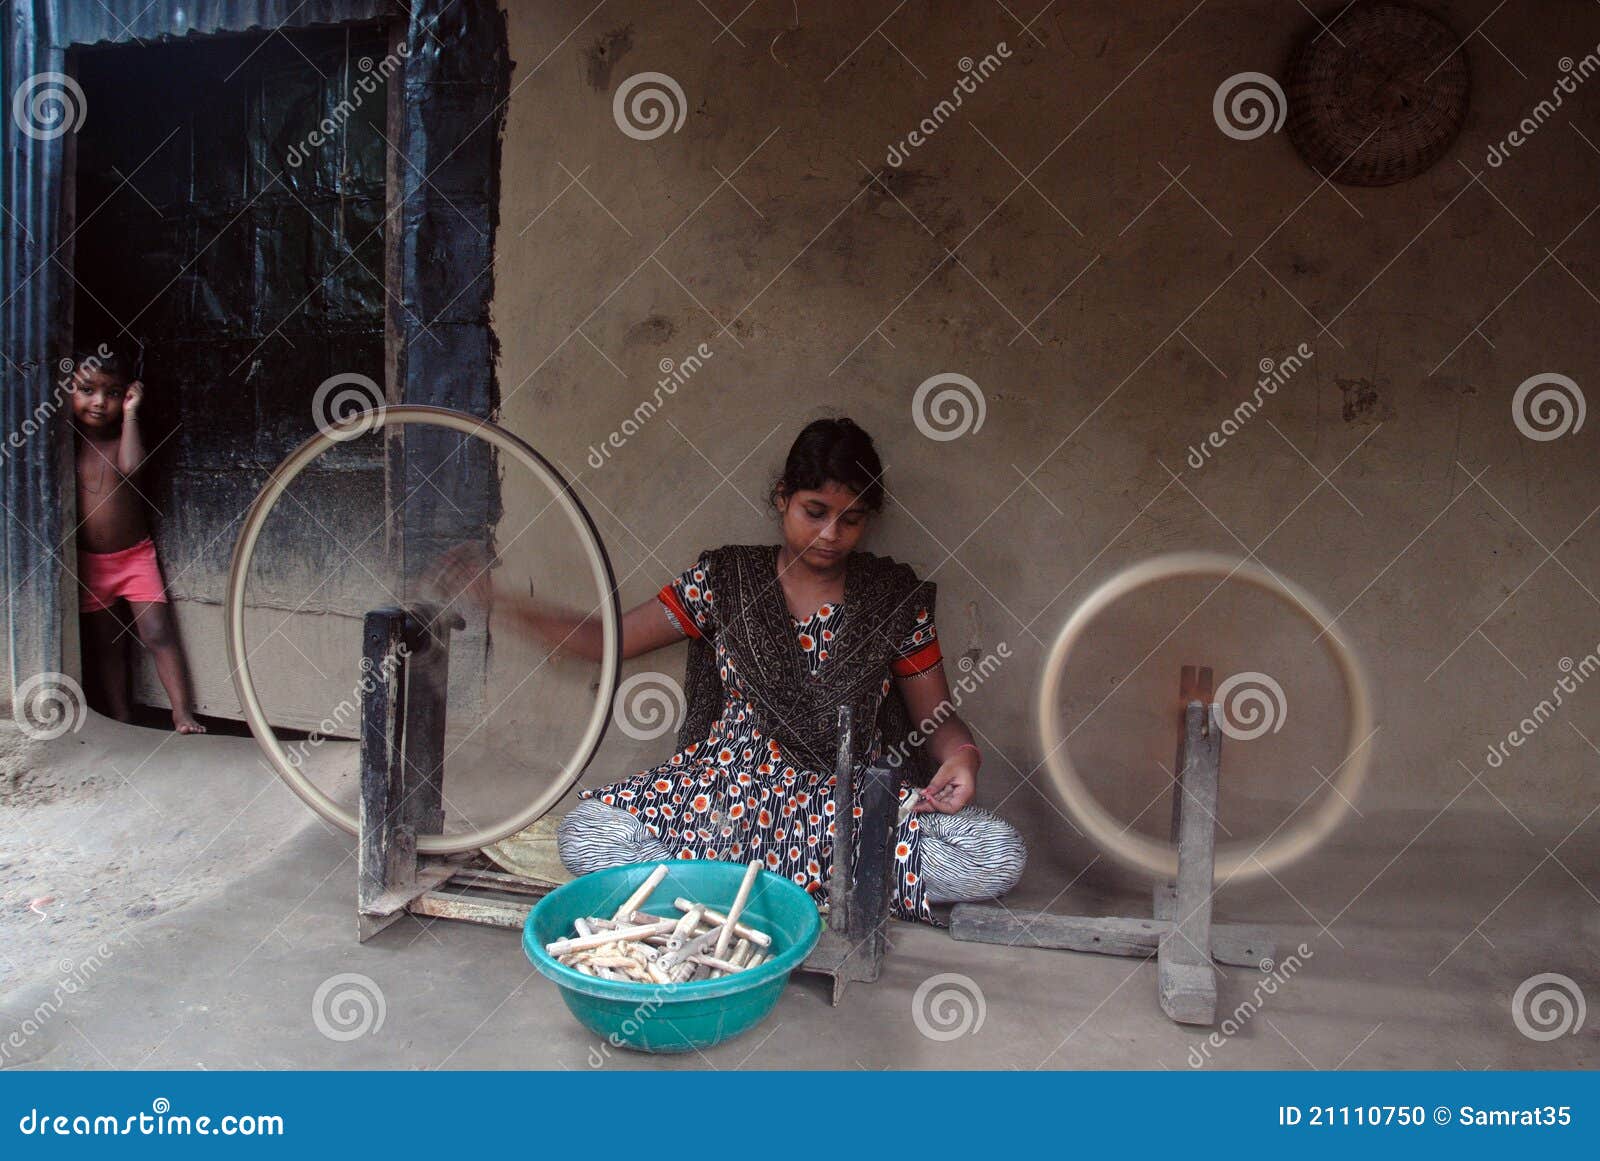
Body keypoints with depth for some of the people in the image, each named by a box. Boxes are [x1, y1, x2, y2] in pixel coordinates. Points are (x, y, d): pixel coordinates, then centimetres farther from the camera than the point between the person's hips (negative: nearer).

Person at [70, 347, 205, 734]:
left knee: (158, 633, -6)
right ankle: (121, 722, 18)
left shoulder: (125, 437, -5)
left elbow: (132, 466, -27)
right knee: (104, 645, 9)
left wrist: (130, 415, -21)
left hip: (136, 556, -2)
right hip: (88, 561, 2)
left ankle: (183, 713, -1)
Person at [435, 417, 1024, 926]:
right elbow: (610, 639, 7)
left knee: (999, 856, -26)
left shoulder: (894, 596, 4)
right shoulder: (726, 579, 4)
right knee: (585, 835, -26)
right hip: (725, 789, 0)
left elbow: (938, 715, 7)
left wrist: (961, 755, -18)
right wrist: (496, 600, -4)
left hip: (851, 800, 1)